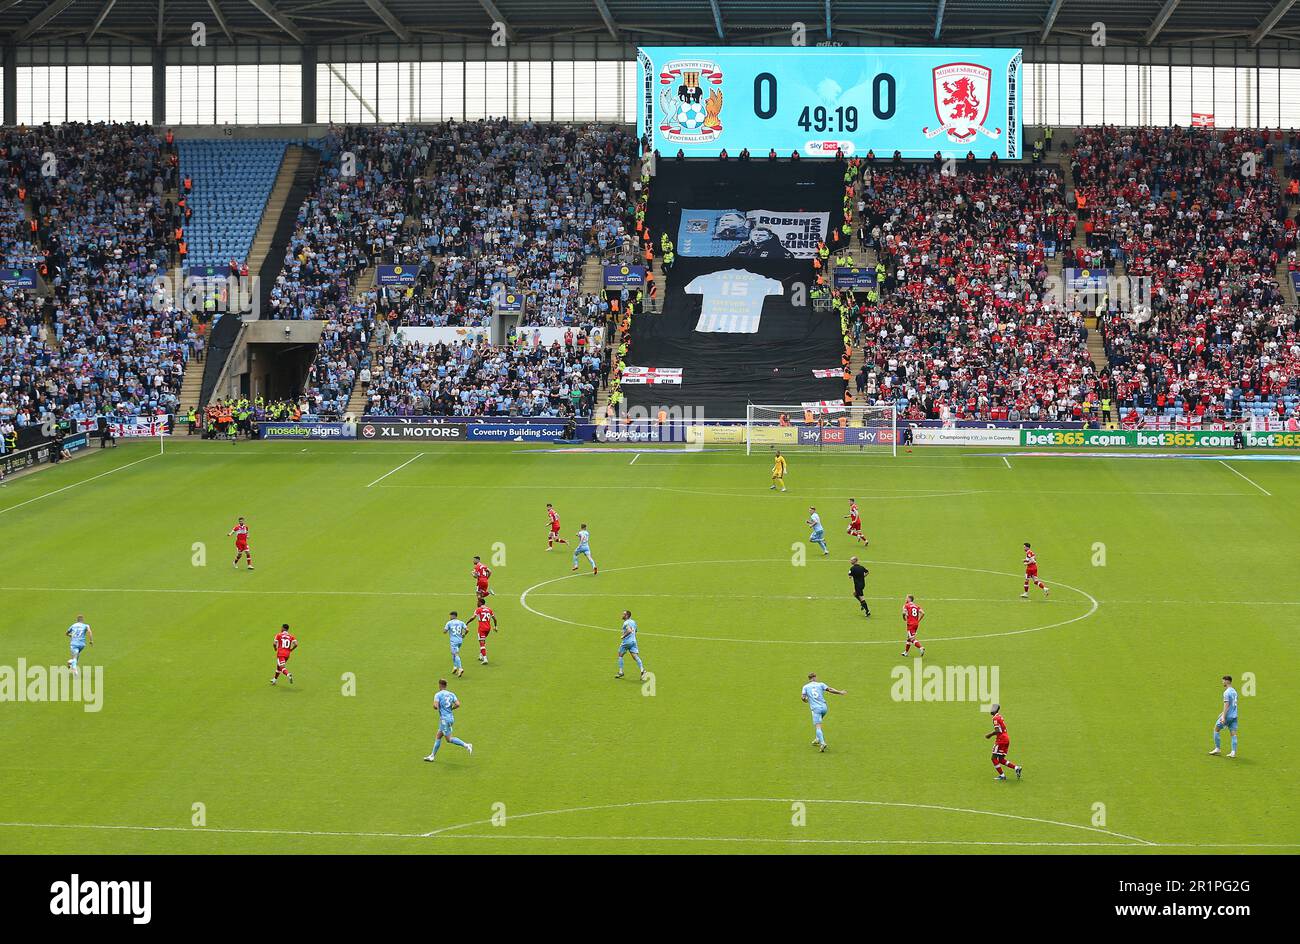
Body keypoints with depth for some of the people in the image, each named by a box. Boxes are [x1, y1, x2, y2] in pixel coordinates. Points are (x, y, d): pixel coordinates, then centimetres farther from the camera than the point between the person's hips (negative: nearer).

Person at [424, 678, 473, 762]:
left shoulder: (438, 695, -8)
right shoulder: (451, 694, 8)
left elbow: (435, 706, -21)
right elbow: (457, 704, -3)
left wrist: (435, 706, 2)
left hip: (444, 719, -8)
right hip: (451, 718, 8)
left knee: (449, 739, -4)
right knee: (438, 737, 14)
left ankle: (466, 745, -15)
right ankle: (432, 756, 17)